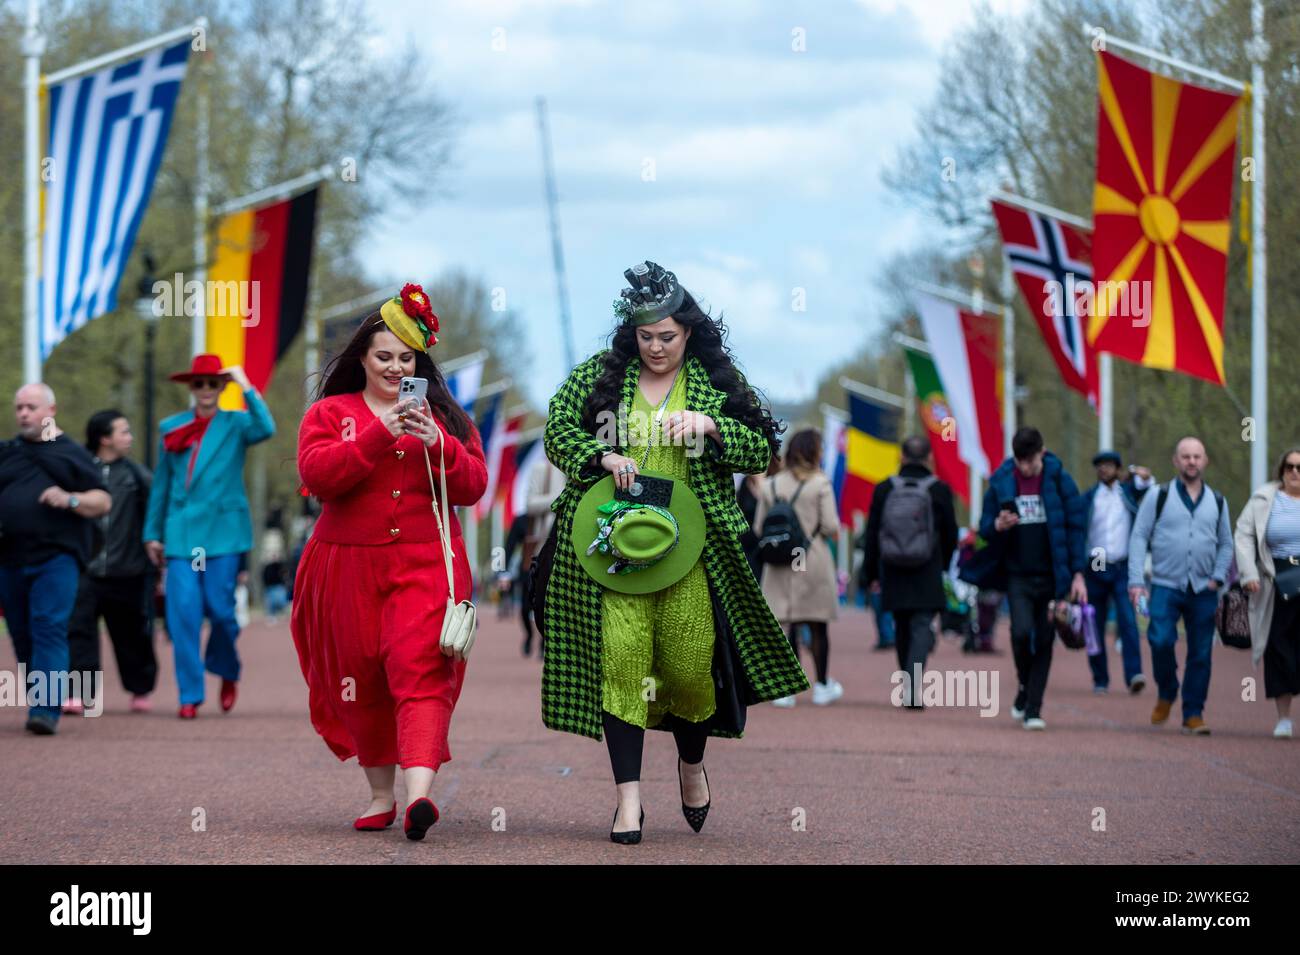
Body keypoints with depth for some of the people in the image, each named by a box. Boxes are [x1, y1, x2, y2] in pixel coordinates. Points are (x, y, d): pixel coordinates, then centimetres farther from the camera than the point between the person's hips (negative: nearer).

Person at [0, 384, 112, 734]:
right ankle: (42, 702, 22)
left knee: (49, 629, -16)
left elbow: (103, 502, 3)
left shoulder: (71, 453, 6)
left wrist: (70, 499, -13)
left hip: (55, 558, -4)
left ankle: (45, 709, -21)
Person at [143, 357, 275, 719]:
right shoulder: (170, 428, 12)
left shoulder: (235, 424, 5)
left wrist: (247, 388, -19)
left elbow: (266, 429, -19)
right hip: (181, 532, 2)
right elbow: (161, 484, 16)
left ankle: (227, 673, 25)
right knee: (183, 611, -7)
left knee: (220, 607, -4)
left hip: (223, 530, -2)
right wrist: (153, 533, 15)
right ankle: (190, 695, -2)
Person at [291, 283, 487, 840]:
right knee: (361, 680, 5)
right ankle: (380, 795, 19)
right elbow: (316, 474, -9)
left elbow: (473, 486, 5)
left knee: (420, 669, -18)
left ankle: (419, 792, -32)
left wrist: (437, 445, -13)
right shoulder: (330, 412, 9)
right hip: (350, 567, 1)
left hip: (426, 564, -1)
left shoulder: (444, 415, 13)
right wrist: (381, 433, -17)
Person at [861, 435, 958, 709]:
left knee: (902, 630, 14)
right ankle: (912, 687, -22)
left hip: (893, 575, 2)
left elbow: (872, 535, 2)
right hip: (927, 577, -2)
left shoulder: (884, 490, 0)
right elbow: (951, 535, 4)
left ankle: (909, 689, 23)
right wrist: (942, 564, 22)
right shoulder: (939, 491, -4)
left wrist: (871, 573, 11)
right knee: (922, 629, -4)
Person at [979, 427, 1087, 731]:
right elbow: (984, 527, 8)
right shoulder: (1001, 482, 2)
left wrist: (1077, 574, -4)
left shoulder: (1059, 480, -1)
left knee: (1044, 640, 1)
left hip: (1051, 576, 0)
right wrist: (998, 526, -16)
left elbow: (1075, 527, 1)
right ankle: (1025, 686, 10)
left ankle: (1033, 709, 8)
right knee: (1021, 631, -17)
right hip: (1018, 576, 0)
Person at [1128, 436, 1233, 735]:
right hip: (1166, 586, -2)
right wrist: (1136, 581, -8)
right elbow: (1139, 538, 2)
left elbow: (1226, 544, 18)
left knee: (1200, 653, 1)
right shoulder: (1159, 498, 4)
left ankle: (1193, 714, 10)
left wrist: (1218, 577, 2)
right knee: (1161, 641, -18)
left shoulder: (1217, 502, 13)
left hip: (1203, 590, 2)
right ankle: (1166, 695, 7)